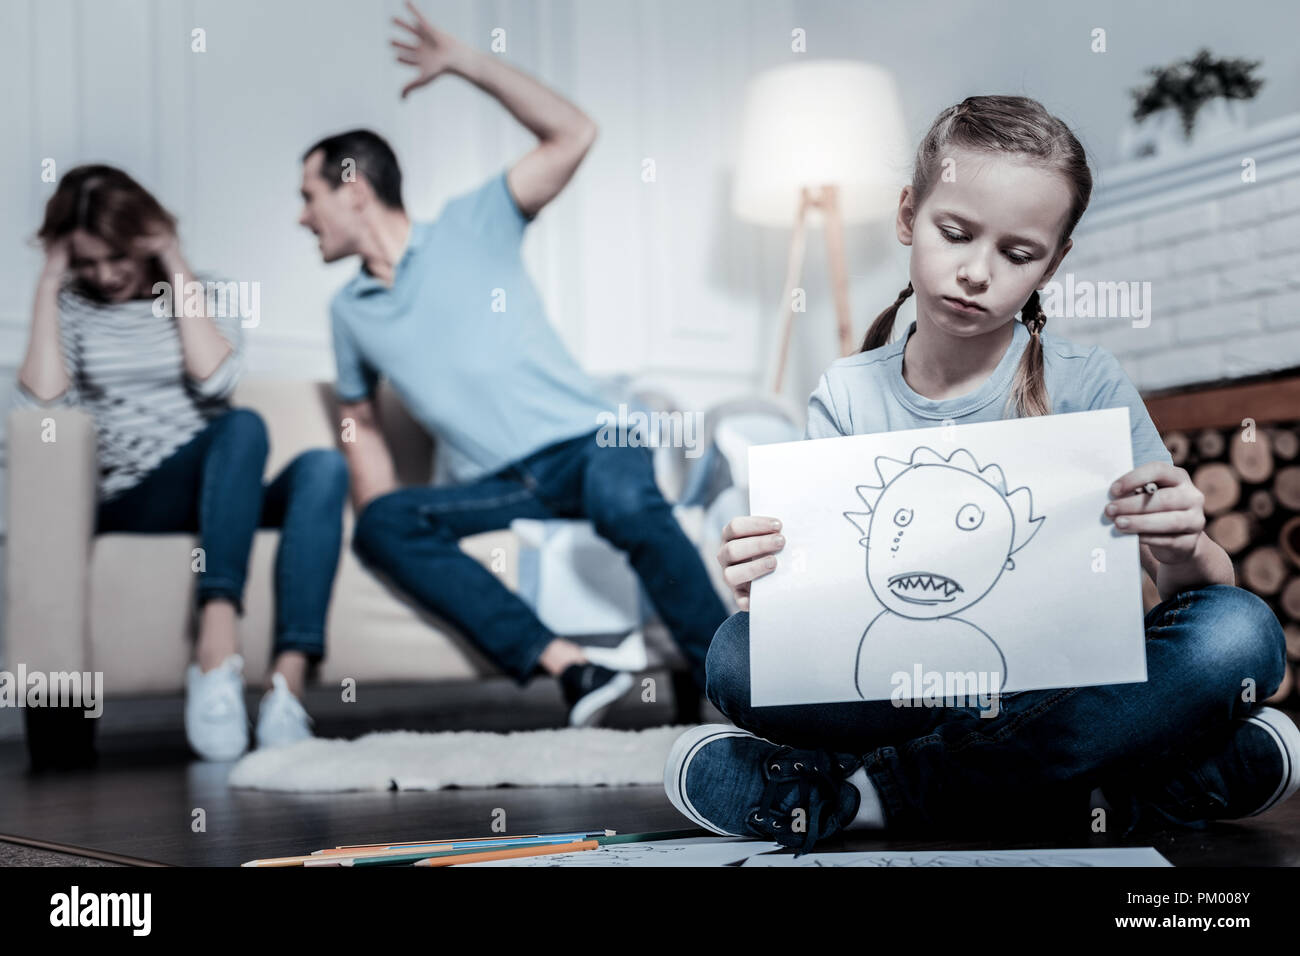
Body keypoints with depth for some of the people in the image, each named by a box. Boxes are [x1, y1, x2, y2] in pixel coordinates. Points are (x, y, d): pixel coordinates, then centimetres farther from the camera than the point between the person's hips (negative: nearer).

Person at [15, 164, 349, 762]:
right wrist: (48, 285, 0)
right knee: (244, 427, -33)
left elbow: (215, 378, -5)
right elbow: (40, 405, -6)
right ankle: (218, 652, -52)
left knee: (324, 466, -31)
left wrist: (178, 270, 0)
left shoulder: (205, 292, 17)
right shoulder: (72, 310, 14)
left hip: (223, 500, 3)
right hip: (126, 507, -2)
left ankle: (288, 684, -46)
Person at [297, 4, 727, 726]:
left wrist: (467, 63, -8)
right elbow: (361, 419, 26)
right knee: (382, 525, -25)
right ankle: (569, 667, -35)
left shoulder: (469, 227, 3)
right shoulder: (350, 312, 17)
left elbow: (573, 136, -6)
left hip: (586, 445, -4)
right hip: (495, 487, 4)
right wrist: (379, 513, 7)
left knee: (625, 502, -38)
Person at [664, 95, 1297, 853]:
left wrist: (1185, 553, -27)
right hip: (894, 690, 1)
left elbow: (1211, 586, -3)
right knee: (742, 652, -26)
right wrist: (772, 579, -25)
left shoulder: (1086, 386, 0)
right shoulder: (849, 398, 3)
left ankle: (874, 790, -21)